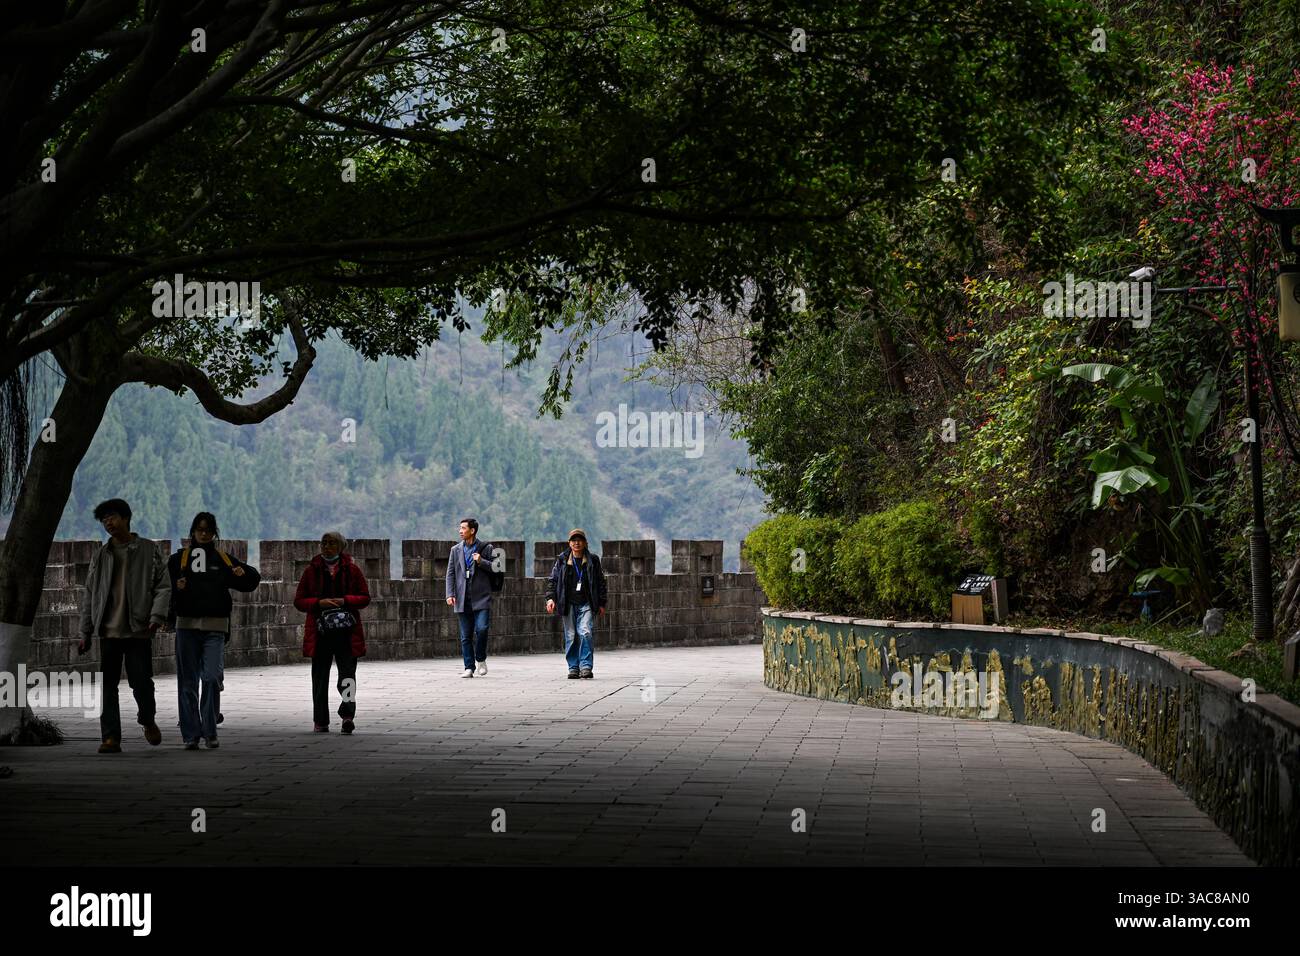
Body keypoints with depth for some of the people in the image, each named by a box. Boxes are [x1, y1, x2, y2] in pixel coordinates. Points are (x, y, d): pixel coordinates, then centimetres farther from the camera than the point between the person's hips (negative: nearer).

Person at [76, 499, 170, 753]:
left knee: (141, 681, -4)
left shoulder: (148, 550, 4)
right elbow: (90, 596, 16)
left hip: (138, 629, -3)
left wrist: (157, 616, -15)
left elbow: (162, 586, 0)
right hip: (108, 631, 3)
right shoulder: (101, 556, 13)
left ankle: (148, 721, 24)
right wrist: (85, 632, 11)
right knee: (108, 686, -2)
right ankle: (111, 738, 1)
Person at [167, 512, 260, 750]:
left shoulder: (223, 560, 12)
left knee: (212, 677, -13)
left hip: (215, 626, 0)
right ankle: (191, 734, 6)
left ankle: (210, 731, -4)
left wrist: (244, 573, -6)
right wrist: (176, 587, -17)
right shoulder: (179, 559, 11)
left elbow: (252, 579, 16)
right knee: (188, 681, 1)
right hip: (187, 625, 0)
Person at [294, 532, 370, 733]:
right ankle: (320, 722, 10)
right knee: (320, 677, 4)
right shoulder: (312, 571, 8)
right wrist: (319, 603, -12)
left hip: (346, 631, -1)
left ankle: (347, 715, -14)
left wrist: (344, 601, -11)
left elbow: (365, 597, 6)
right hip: (320, 631, 1)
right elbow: (299, 601, 6)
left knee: (347, 673, -10)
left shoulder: (352, 569, 6)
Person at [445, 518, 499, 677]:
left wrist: (481, 561, -14)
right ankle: (469, 668, 7)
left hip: (481, 597, -3)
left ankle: (481, 659, 6)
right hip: (462, 599, 3)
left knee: (481, 628, -16)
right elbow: (450, 573, 9)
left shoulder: (486, 548, 3)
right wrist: (450, 594, -2)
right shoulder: (456, 550, 12)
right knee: (465, 636, 3)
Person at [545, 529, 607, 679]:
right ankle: (573, 668, 9)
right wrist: (550, 598, -6)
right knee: (571, 637, 2)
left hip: (585, 604, -1)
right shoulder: (562, 561, 6)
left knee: (585, 633, -16)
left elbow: (600, 582, 12)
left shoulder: (592, 560, 7)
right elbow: (552, 580, 8)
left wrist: (601, 603, 9)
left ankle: (586, 666, -14)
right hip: (568, 604, 1)